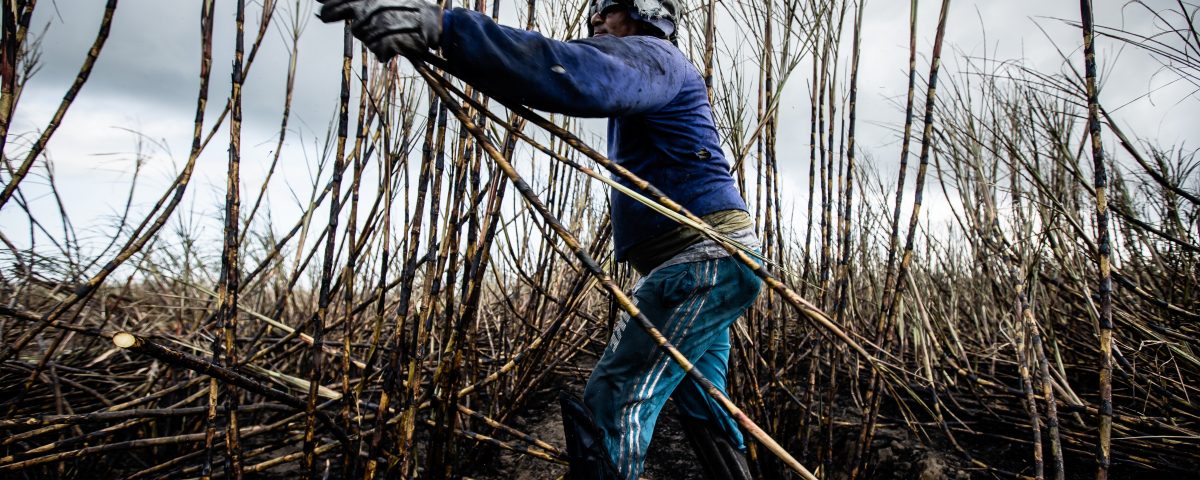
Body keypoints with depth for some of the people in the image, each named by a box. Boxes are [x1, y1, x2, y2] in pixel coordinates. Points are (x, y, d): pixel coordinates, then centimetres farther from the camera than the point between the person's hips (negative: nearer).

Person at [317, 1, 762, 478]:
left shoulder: (655, 57, -8)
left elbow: (577, 73, -30)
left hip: (707, 258, -11)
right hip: (710, 262, 11)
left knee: (614, 402, -17)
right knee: (704, 408, 17)